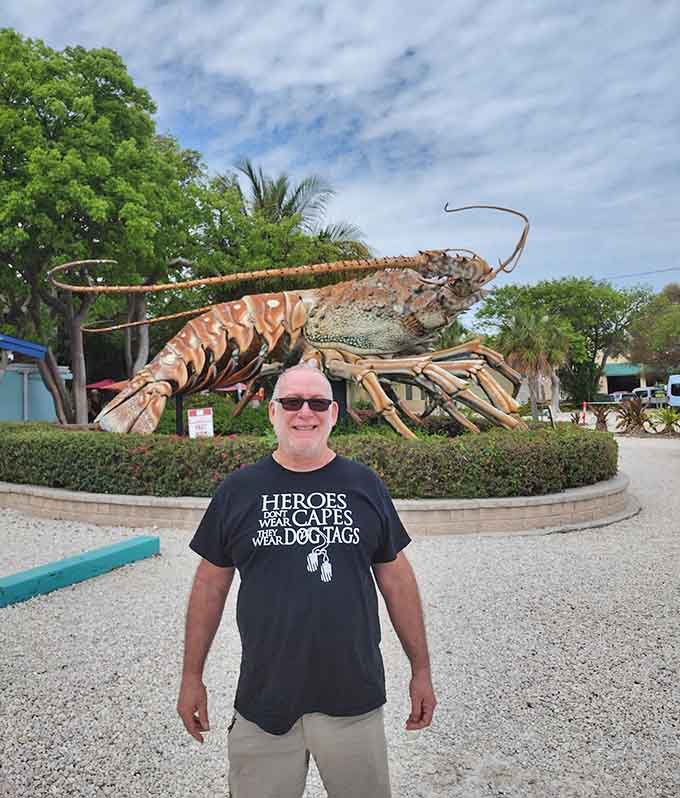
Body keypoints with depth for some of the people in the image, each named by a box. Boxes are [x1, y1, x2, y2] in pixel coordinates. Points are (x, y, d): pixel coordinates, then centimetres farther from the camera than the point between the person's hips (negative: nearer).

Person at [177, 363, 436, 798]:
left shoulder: (365, 485, 0)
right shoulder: (237, 490, -1)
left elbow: (396, 578, 5)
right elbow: (211, 584, 5)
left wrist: (421, 669, 6)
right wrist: (192, 676, 6)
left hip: (354, 698, 0)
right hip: (263, 699, 0)